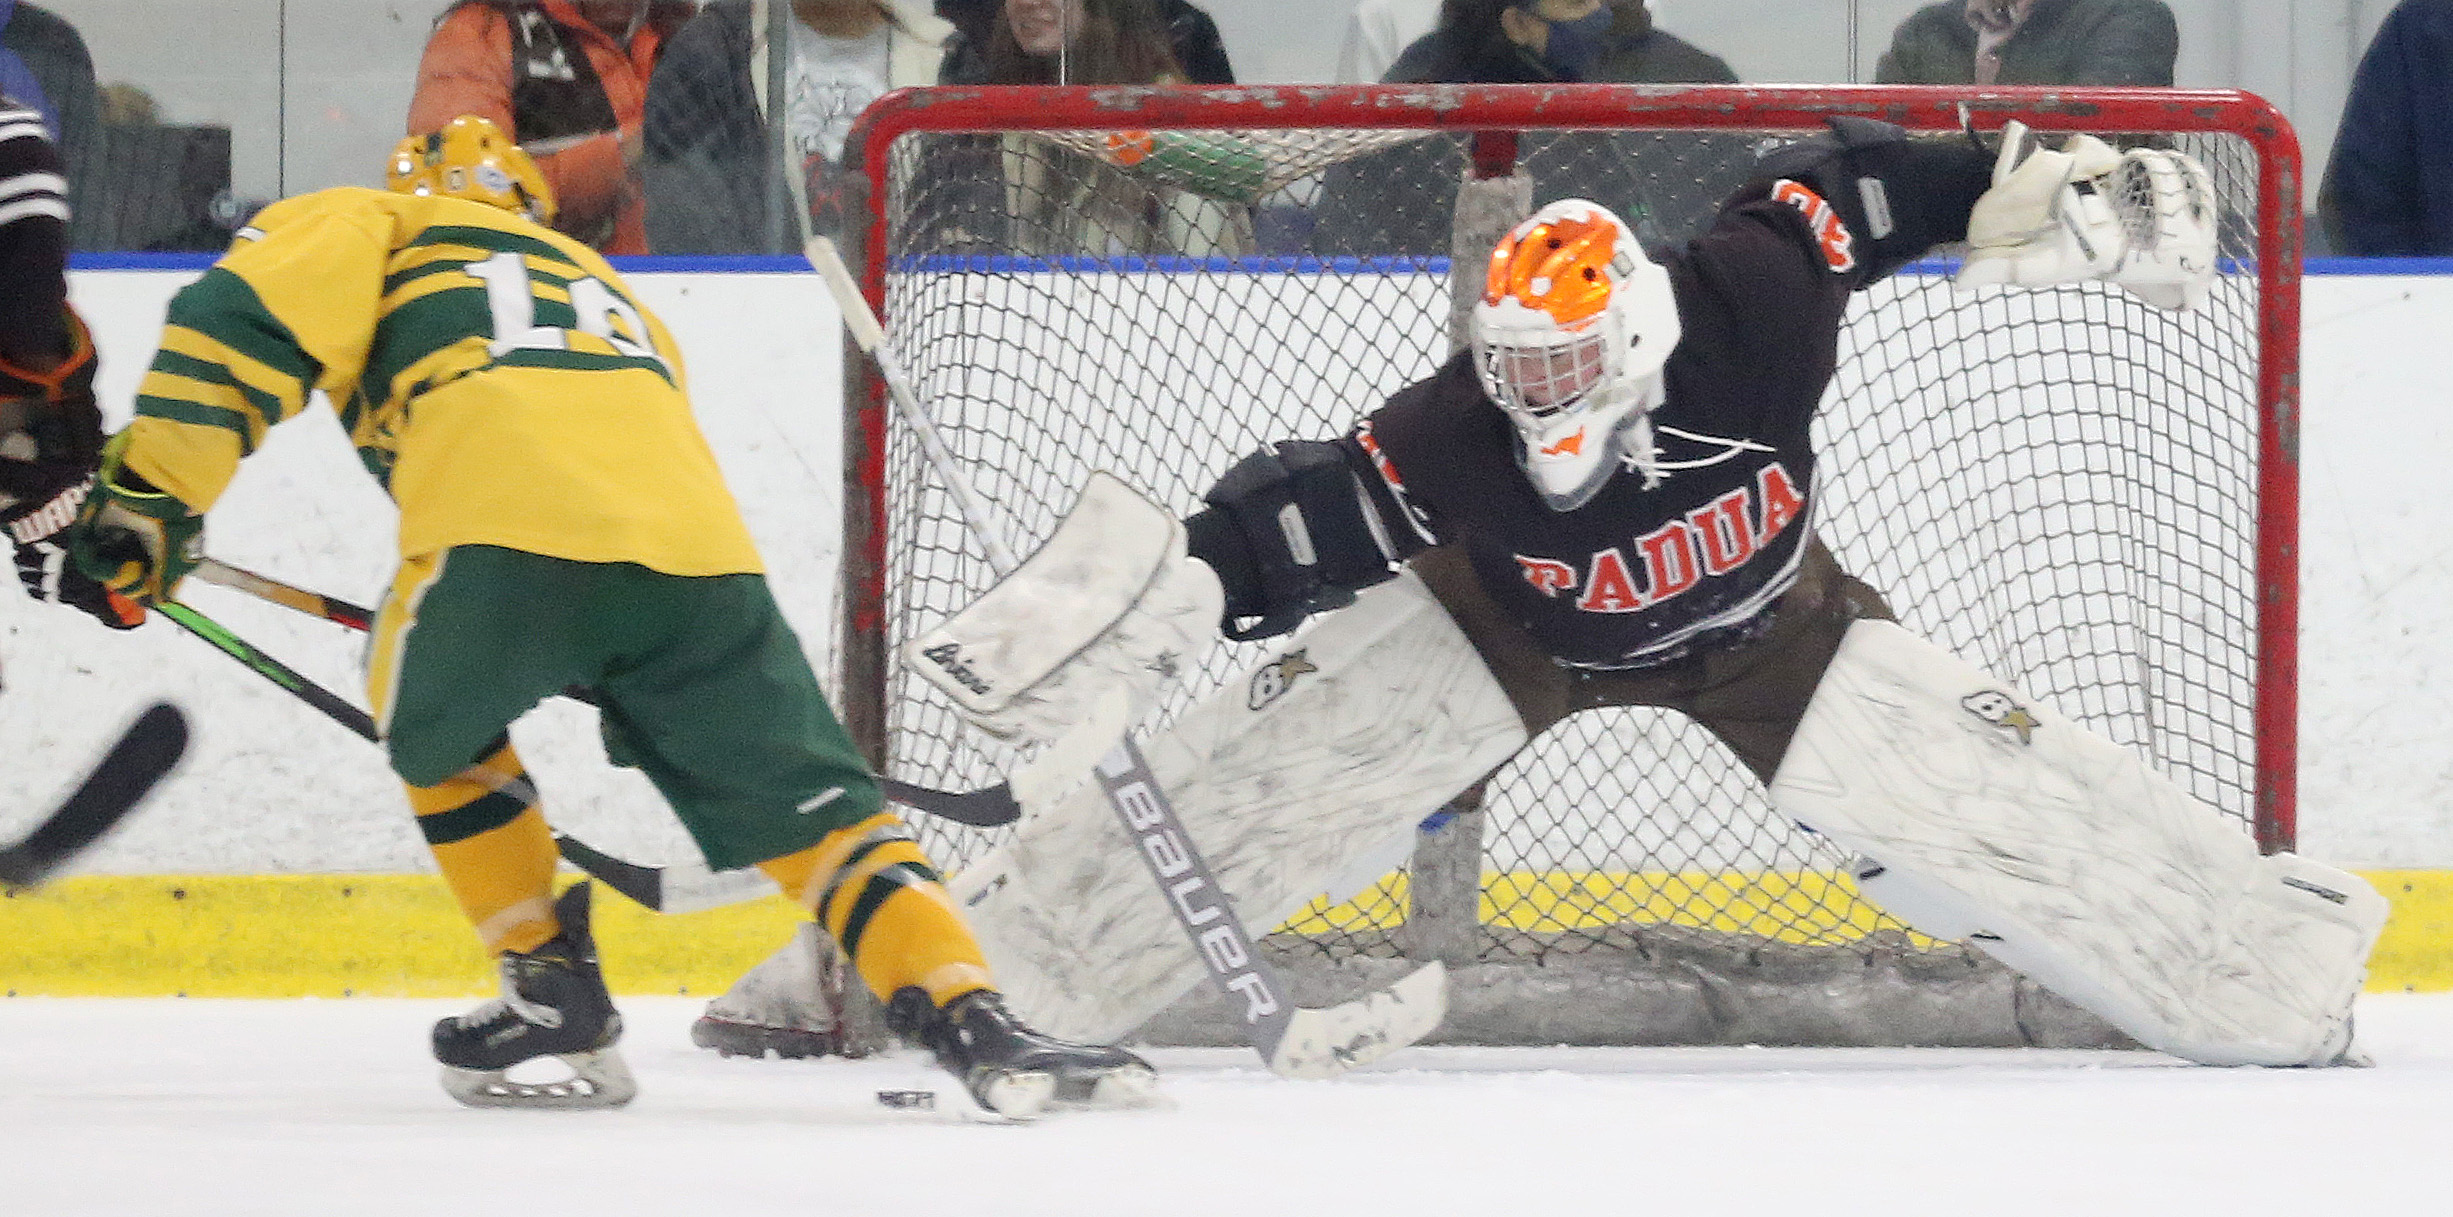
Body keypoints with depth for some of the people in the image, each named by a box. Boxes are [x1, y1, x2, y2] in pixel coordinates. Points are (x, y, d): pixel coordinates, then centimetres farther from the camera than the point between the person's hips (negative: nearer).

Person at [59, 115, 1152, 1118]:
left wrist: (152, 494, 11)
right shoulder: (608, 288, 43)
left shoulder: (367, 227, 28)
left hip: (506, 529, -4)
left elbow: (241, 322, 8)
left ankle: (556, 999, 19)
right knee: (813, 811, 9)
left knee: (433, 726, 25)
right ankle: (973, 1023, -8)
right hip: (694, 543, 4)